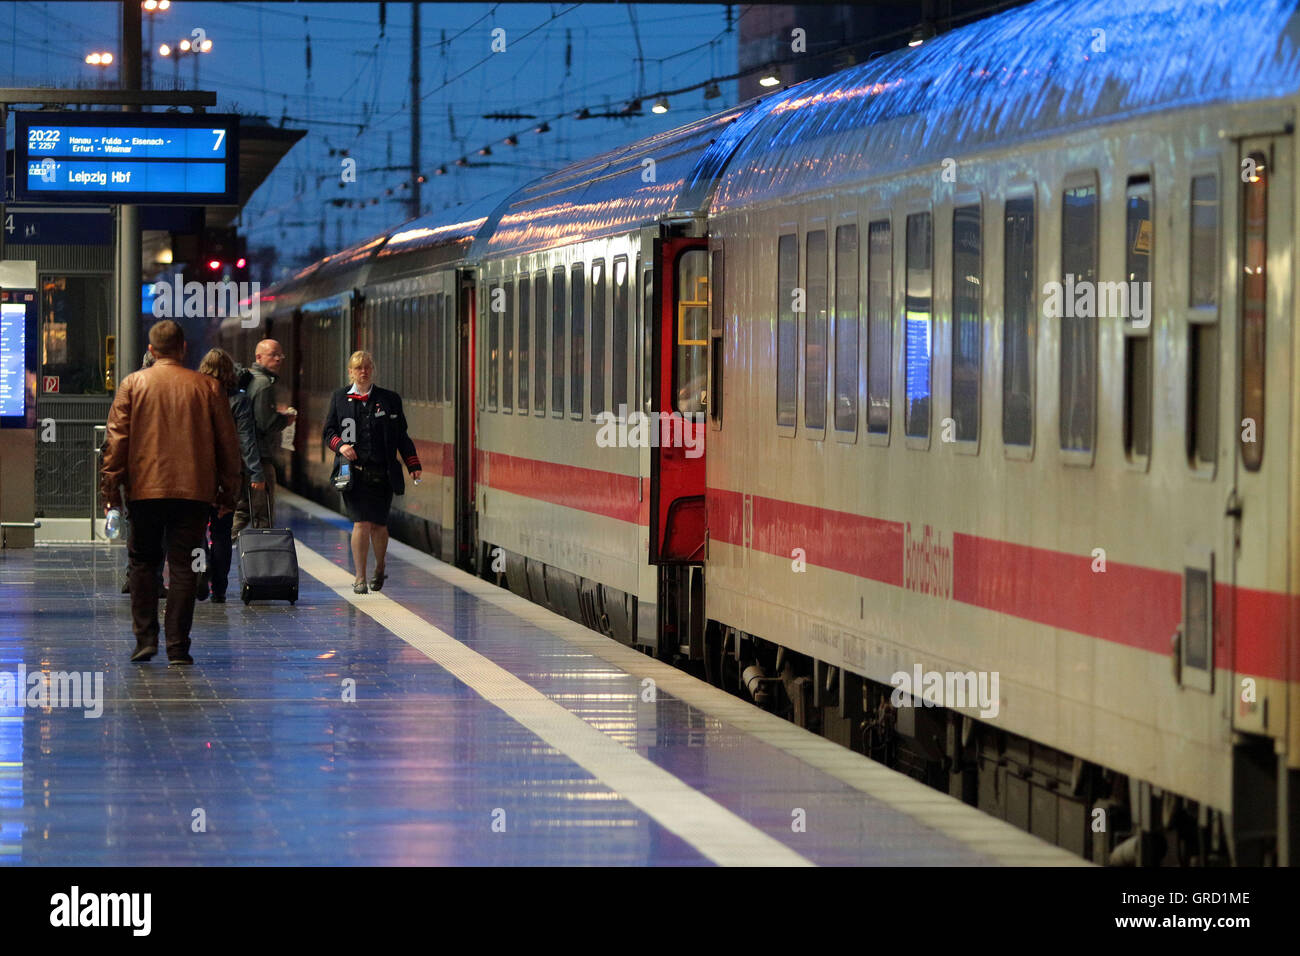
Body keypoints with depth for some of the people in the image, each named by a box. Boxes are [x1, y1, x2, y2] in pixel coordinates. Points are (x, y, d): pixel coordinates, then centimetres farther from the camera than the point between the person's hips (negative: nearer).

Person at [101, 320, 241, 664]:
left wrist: (111, 485, 4)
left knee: (143, 563, 13)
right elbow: (228, 442, 6)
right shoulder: (208, 387, 3)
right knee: (182, 567, 2)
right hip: (193, 490, 0)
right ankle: (178, 646, -1)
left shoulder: (133, 384, 2)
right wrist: (228, 490, 14)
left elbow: (117, 438, -1)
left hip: (144, 490, 0)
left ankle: (145, 639, 5)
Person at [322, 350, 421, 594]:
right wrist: (340, 445, -9)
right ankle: (360, 578, -5)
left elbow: (401, 436, 12)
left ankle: (379, 570, 29)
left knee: (379, 525, 4)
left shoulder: (389, 399, 10)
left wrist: (413, 465, 4)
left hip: (382, 472, 1)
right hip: (354, 471, -1)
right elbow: (328, 432, 12)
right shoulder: (339, 398, 10)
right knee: (362, 523, -12)